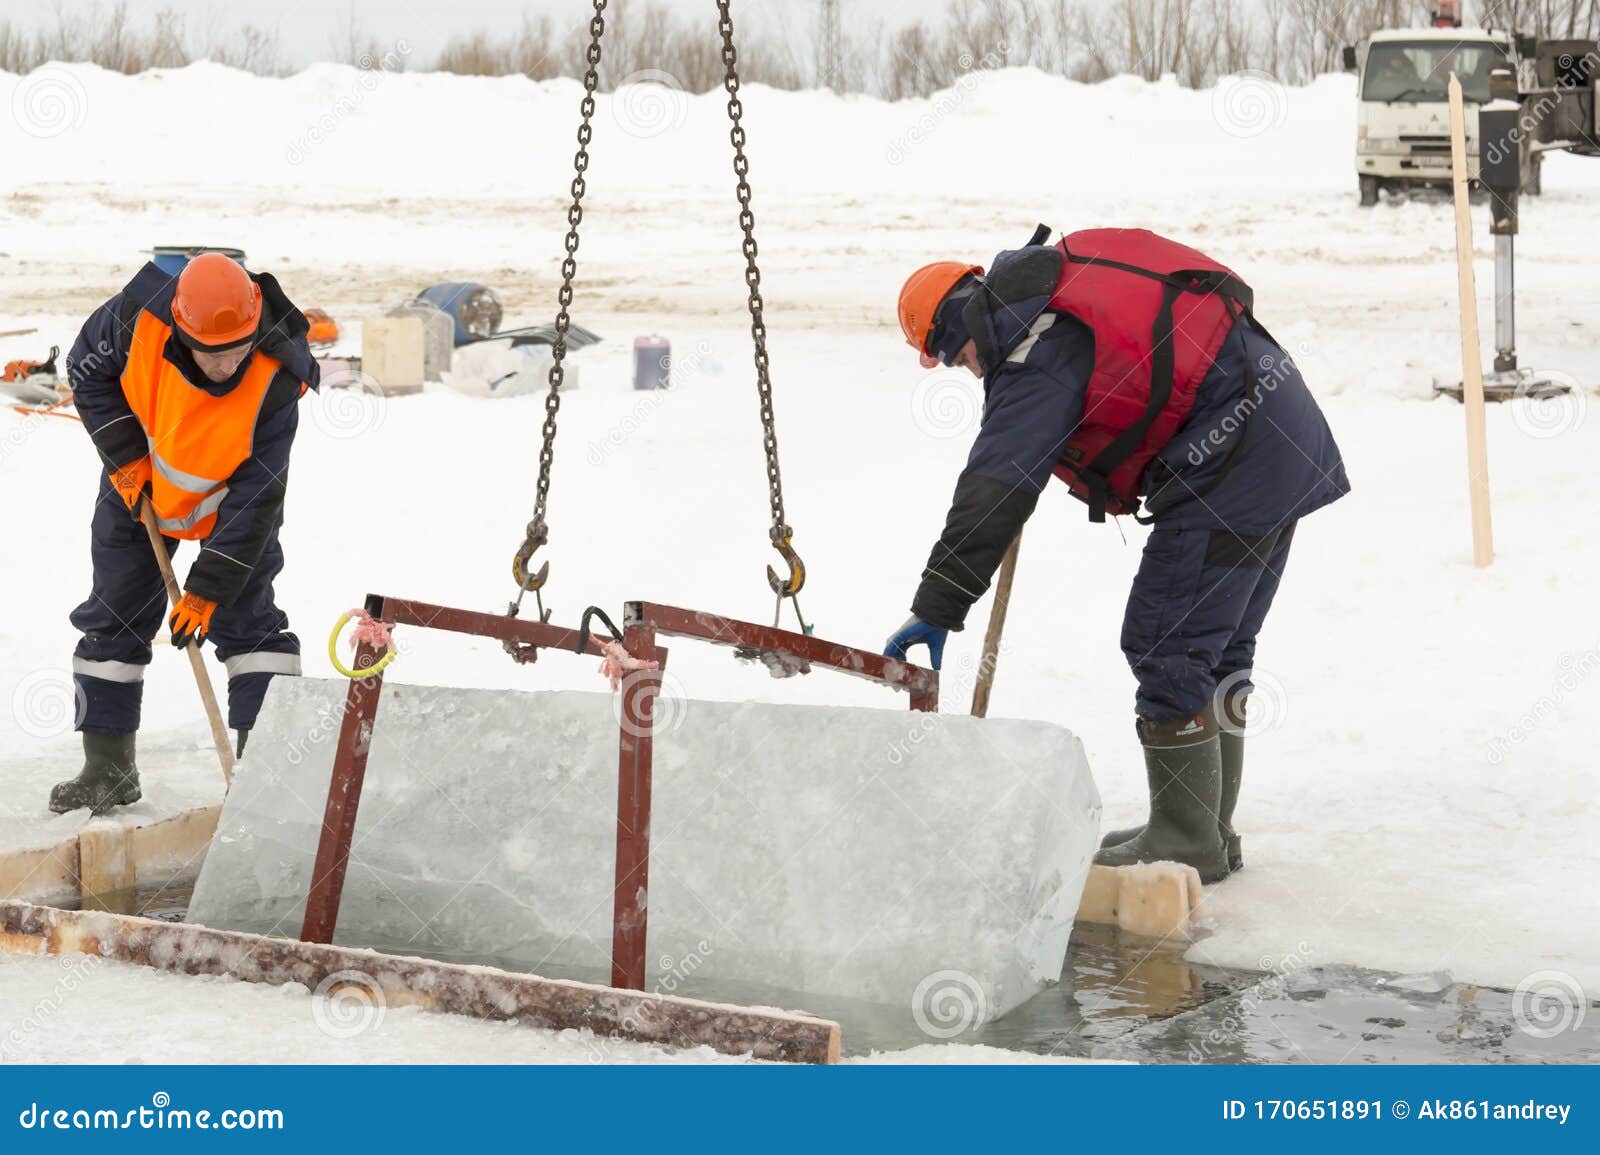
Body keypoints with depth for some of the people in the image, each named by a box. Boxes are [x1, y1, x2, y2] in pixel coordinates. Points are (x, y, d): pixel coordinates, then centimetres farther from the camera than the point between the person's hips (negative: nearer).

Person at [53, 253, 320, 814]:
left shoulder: (275, 383, -34)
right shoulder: (140, 316, -30)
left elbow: (255, 497, -28)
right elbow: (88, 368, -8)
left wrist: (208, 587, -28)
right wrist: (125, 456, -16)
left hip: (229, 501, -2)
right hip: (137, 486, 3)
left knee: (246, 617, -11)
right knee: (112, 619, 5)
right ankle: (108, 768, 15)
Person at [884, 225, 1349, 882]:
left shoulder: (1035, 361, -14)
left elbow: (992, 493, -22)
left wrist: (936, 609, -21)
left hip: (1230, 469, -10)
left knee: (1165, 649, -6)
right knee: (1217, 651, 16)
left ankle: (1186, 841, 0)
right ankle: (1210, 829, 24)